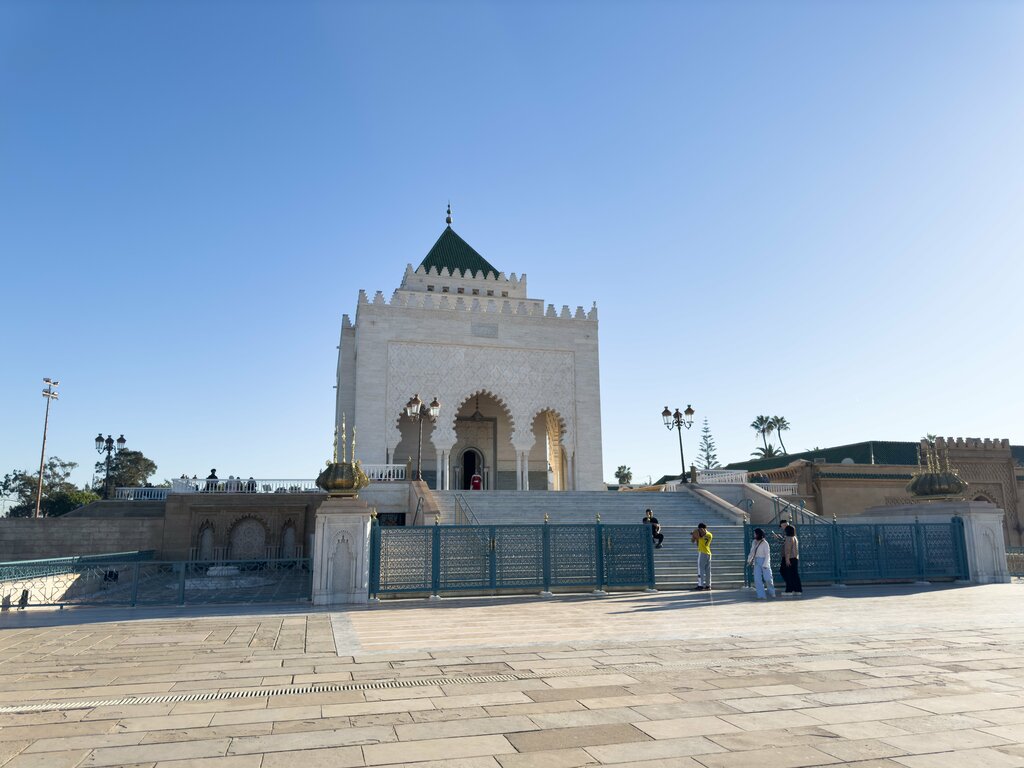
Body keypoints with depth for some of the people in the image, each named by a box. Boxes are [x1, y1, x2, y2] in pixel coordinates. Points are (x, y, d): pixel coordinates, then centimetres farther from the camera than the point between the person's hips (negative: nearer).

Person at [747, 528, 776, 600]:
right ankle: (761, 595, -3)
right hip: (757, 562, 5)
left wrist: (765, 565, -16)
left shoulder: (765, 543, -12)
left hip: (764, 561, -5)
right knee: (757, 579, -4)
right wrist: (749, 560, 13)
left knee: (767, 578, -3)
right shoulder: (754, 542, 6)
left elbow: (767, 555, -12)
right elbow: (752, 552, 16)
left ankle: (772, 592, 24)